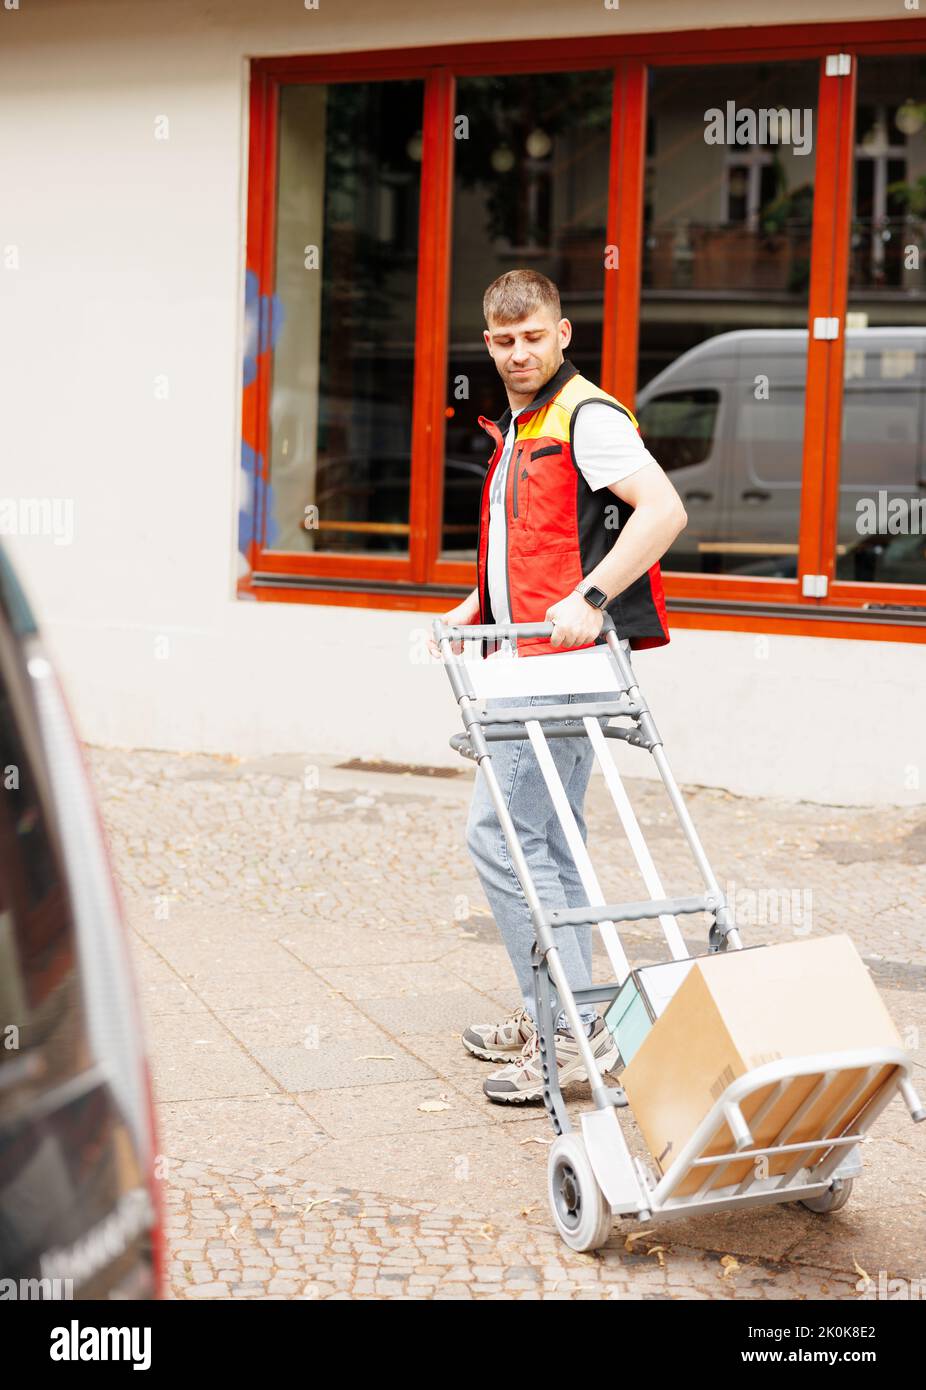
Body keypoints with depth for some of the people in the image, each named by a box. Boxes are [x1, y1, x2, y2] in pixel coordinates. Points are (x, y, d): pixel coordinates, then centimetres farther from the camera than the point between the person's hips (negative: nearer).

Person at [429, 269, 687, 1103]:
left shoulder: (586, 416, -11)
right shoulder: (518, 430, 20)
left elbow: (664, 511, -24)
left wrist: (589, 599, -29)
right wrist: (480, 607, 18)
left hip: (565, 659, -10)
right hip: (533, 660, 10)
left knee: (501, 832, -13)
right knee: (547, 839, 14)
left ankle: (573, 1032, -9)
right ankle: (555, 1021, 23)